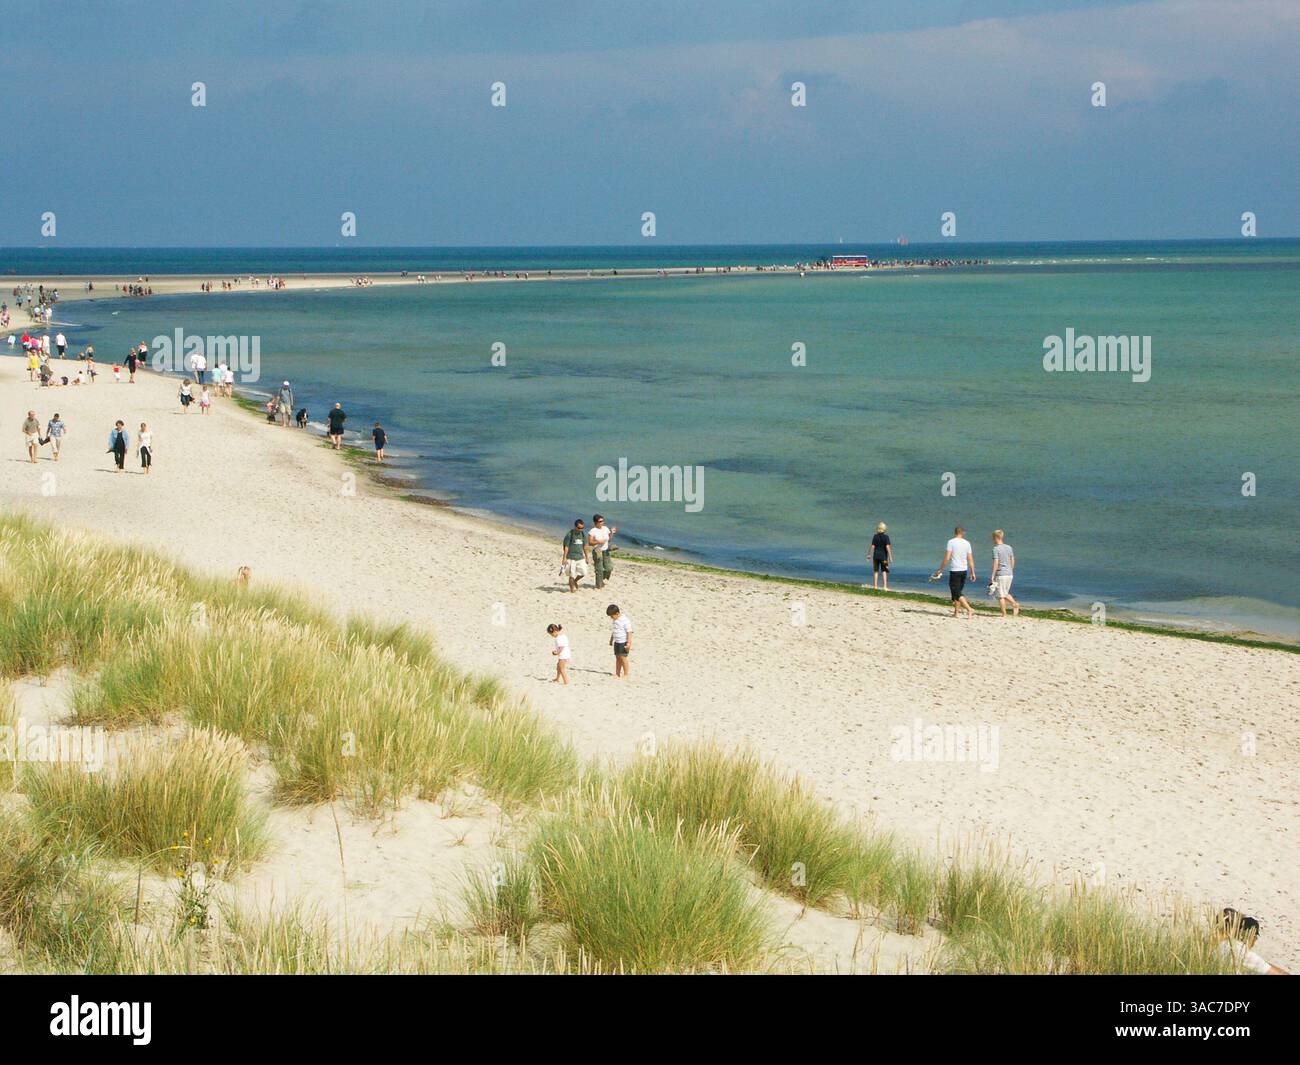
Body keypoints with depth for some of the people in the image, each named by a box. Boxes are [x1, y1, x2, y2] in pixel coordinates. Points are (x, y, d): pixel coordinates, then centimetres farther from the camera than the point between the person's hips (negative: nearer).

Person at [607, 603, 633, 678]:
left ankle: (626, 674, -1)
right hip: (617, 642, 8)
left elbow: (629, 632, -17)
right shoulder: (614, 620, 8)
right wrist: (611, 640, 25)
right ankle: (617, 673, 14)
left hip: (623, 642, -8)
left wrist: (629, 643, -21)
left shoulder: (625, 620, -17)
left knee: (623, 657, -7)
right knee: (617, 657, 9)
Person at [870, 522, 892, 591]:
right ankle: (885, 586, -6)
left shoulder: (875, 537, -2)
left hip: (876, 556, 2)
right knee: (884, 571, 1)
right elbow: (888, 547, -15)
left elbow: (872, 546, -2)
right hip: (883, 556, -2)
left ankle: (875, 586, 12)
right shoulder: (886, 537, -10)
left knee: (876, 571, 11)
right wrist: (890, 557, -14)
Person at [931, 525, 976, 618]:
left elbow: (947, 558, -13)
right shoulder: (967, 543, 6)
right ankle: (955, 612, 17)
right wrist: (973, 572, 12)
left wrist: (940, 570, -5)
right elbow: (970, 559, 6)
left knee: (957, 593, -5)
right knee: (958, 592, 17)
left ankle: (969, 609, -19)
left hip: (954, 571, -6)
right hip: (964, 570, 6)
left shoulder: (951, 542, -8)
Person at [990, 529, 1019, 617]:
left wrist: (992, 575, -12)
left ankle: (1004, 614, 3)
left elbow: (996, 563, -16)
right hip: (1009, 574, 7)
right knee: (1005, 593, 20)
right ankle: (1015, 604, -2)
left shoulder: (996, 549, -11)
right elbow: (1013, 561, 13)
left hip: (1000, 574, -7)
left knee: (1000, 596, 2)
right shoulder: (1009, 547, 9)